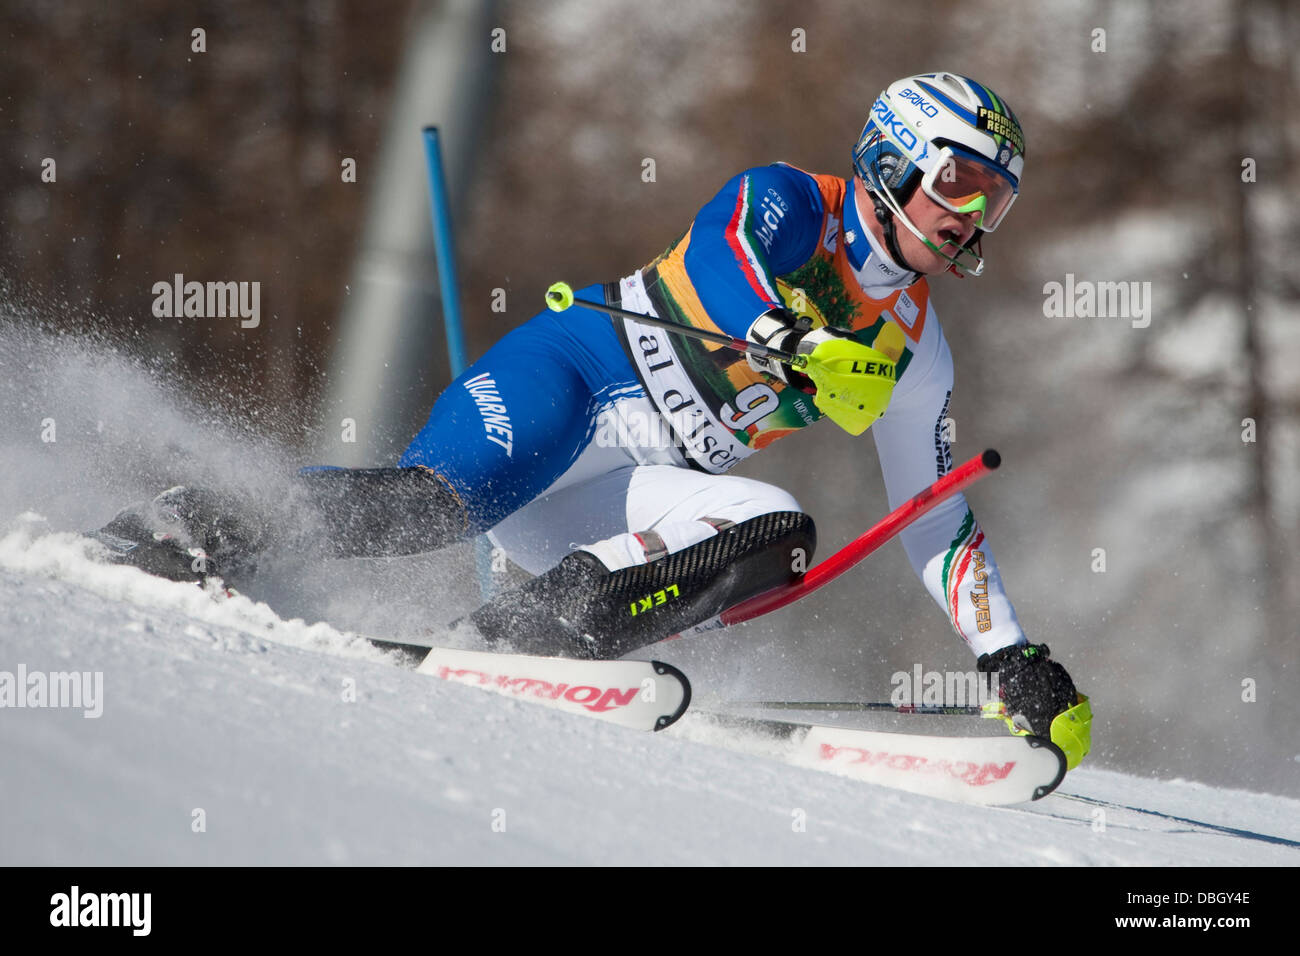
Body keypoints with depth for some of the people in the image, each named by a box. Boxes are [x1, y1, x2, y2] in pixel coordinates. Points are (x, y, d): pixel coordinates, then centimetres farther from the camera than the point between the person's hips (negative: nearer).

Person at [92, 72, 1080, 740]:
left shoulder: (914, 349, 17)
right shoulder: (784, 205, -1)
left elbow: (937, 524, 21)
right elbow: (720, 266, -21)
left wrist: (1013, 657, 14)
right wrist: (805, 350, -34)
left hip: (641, 495, 6)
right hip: (574, 375, -6)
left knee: (779, 532, -24)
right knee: (436, 500, -34)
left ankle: (536, 631, -29)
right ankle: (204, 528, -20)